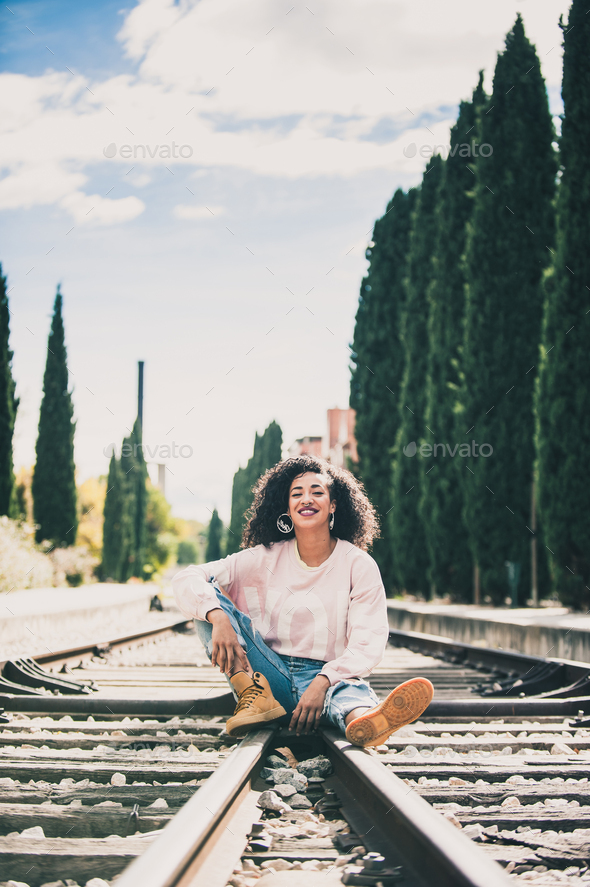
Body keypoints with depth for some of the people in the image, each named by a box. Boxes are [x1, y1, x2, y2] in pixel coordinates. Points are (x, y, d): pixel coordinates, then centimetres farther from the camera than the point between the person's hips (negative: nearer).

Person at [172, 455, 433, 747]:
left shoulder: (359, 566, -1)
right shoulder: (265, 558, 4)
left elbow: (368, 644, -10)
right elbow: (186, 579, -5)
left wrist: (322, 683, -29)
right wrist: (218, 618, -27)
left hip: (331, 676, -3)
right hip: (270, 676, 3)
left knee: (350, 690, -40)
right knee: (208, 594, -14)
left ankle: (360, 720, -79)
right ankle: (255, 695, -32)